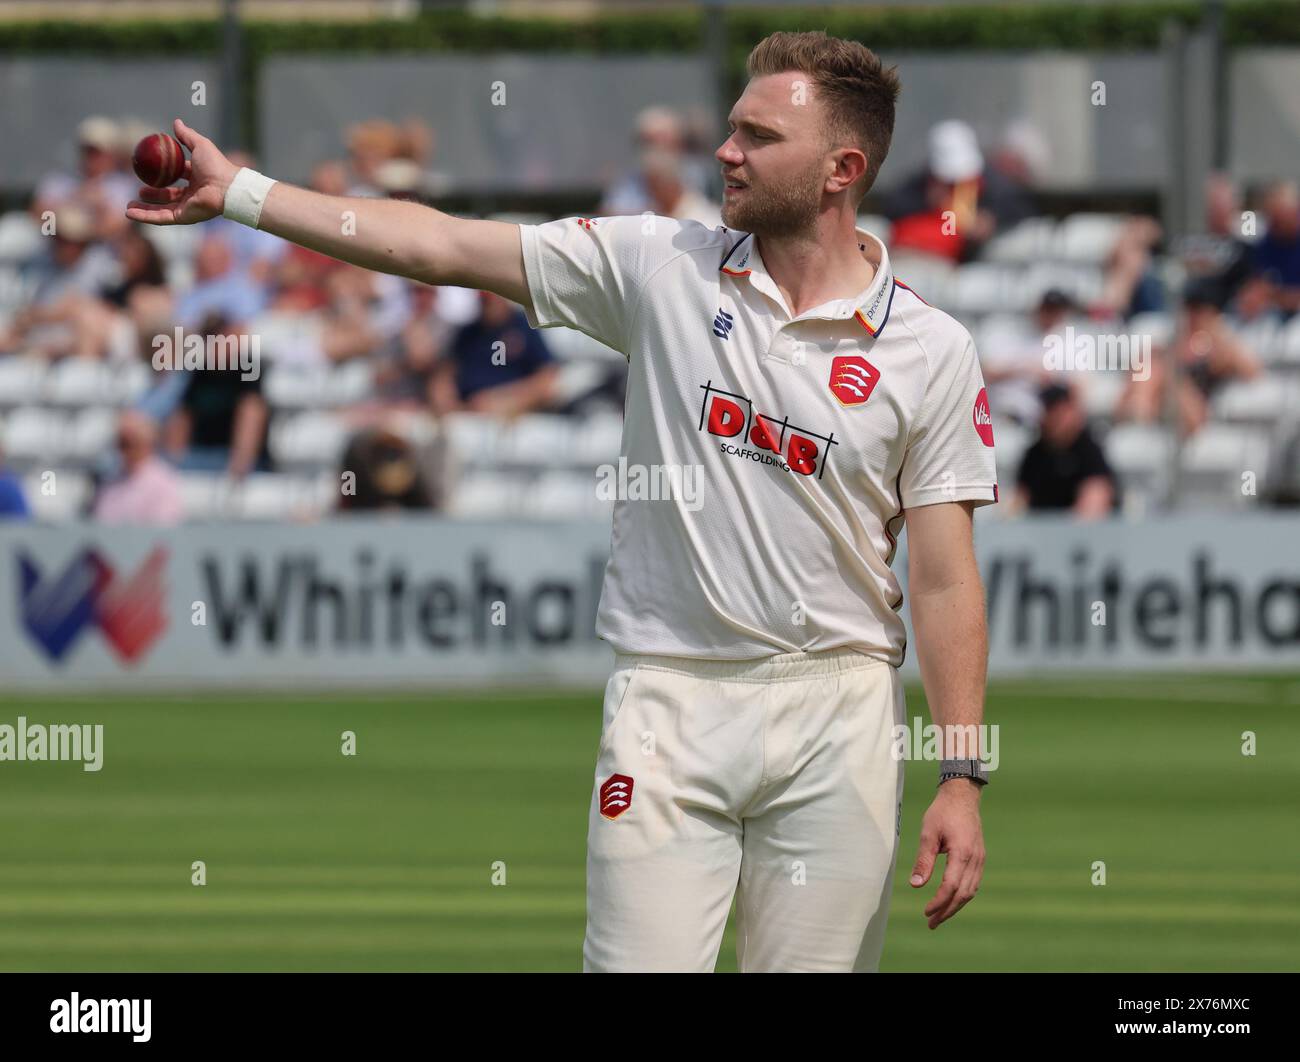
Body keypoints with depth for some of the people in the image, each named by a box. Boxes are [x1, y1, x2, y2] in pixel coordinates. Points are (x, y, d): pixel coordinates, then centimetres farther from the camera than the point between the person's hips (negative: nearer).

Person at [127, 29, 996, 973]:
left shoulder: (930, 352, 0)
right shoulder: (663, 266, 3)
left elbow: (945, 582, -1)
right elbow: (439, 246, 3)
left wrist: (963, 777, -7)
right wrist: (236, 192, 0)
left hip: (836, 709, -1)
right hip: (669, 693, 1)